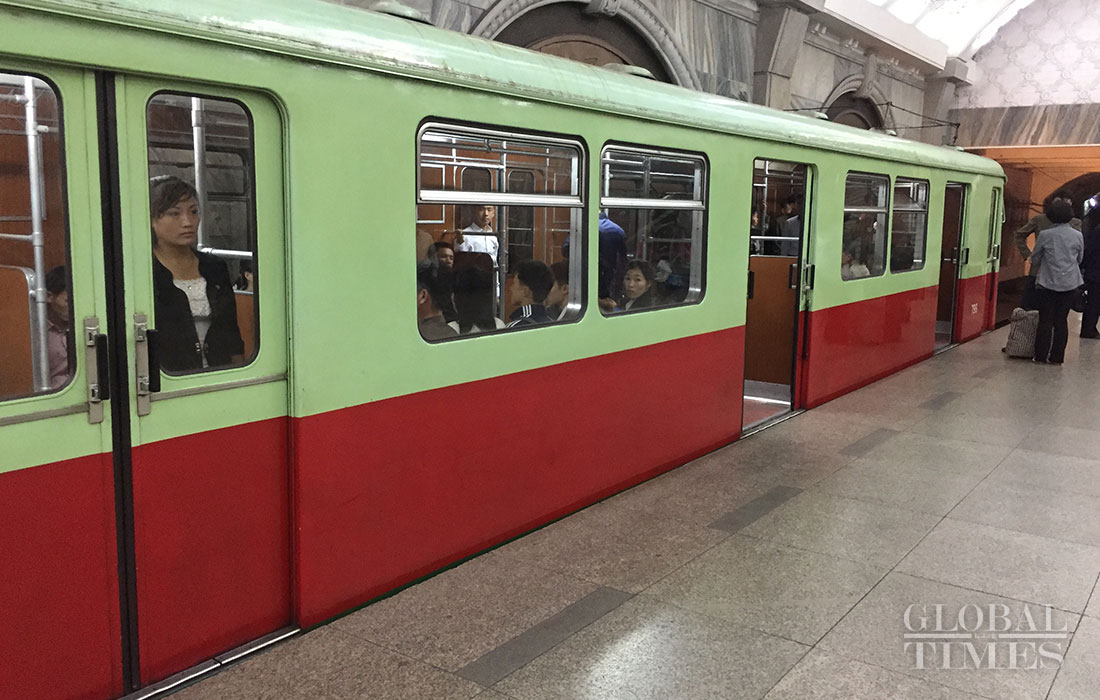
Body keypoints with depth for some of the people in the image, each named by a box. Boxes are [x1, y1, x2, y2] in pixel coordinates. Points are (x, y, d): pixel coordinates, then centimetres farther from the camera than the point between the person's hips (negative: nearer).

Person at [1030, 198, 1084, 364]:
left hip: (1047, 283, -2)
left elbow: (1035, 260, 1)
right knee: (1061, 321, 8)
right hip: (1070, 284, 2)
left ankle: (1041, 356, 7)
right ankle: (1057, 357, 10)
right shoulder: (1078, 235, -1)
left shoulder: (1045, 235, -9)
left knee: (1045, 321, 4)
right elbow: (1080, 259, 13)